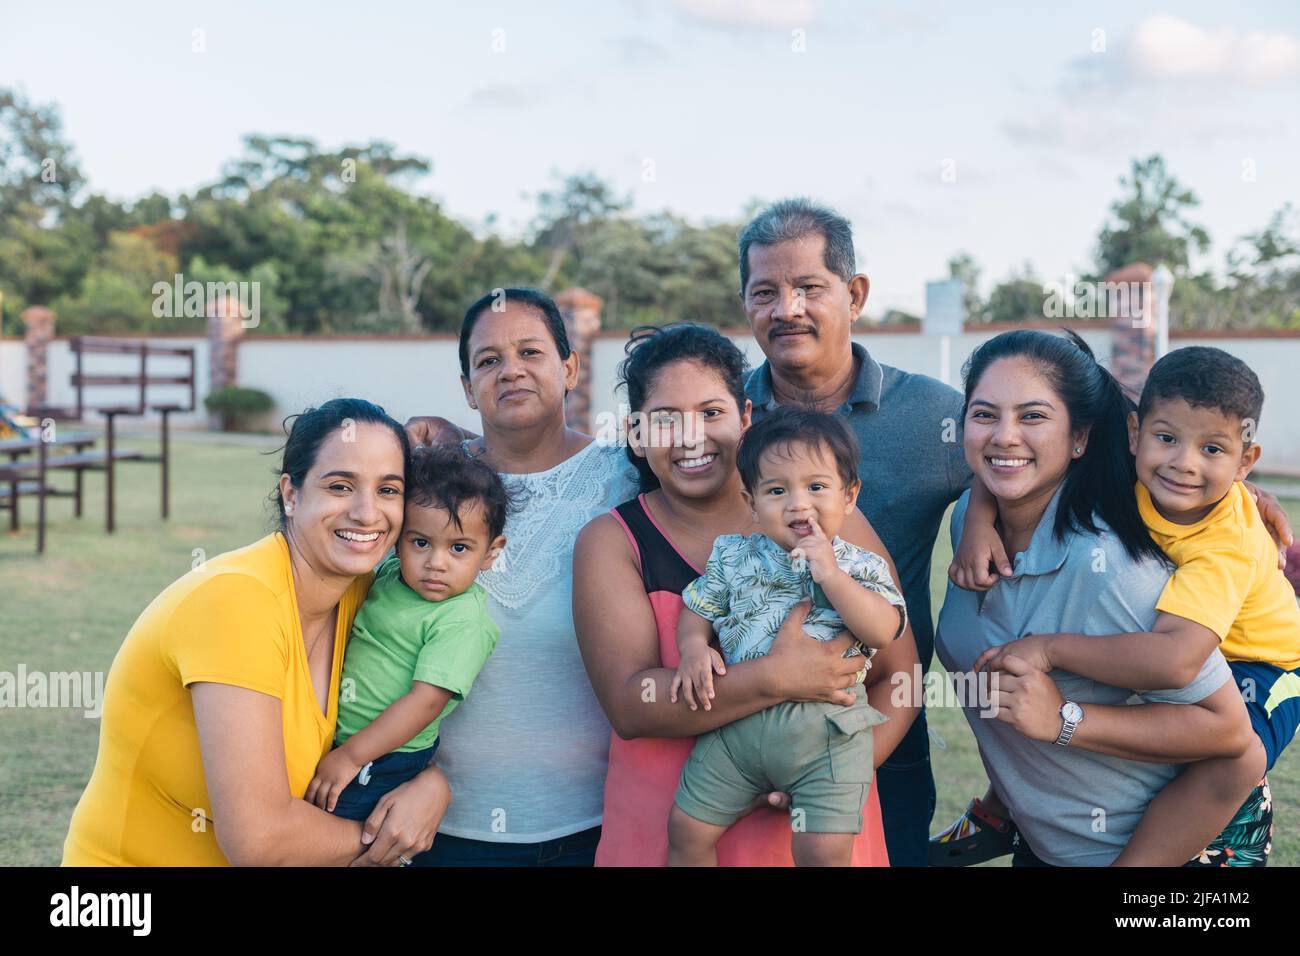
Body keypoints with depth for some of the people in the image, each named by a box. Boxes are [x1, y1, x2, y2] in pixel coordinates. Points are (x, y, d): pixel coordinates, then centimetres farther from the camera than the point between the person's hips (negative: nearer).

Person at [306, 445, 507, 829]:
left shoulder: (463, 621, -19)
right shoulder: (388, 573, 3)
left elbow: (427, 700, -23)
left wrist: (350, 756, -22)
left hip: (384, 759, -8)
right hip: (338, 737, 8)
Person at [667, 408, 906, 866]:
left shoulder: (862, 566, 2)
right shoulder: (733, 557, 9)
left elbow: (884, 632, -11)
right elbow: (697, 611, 16)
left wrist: (831, 575, -18)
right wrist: (693, 647, -6)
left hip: (827, 728, -2)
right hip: (736, 721, 3)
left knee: (824, 850, -11)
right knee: (687, 829, 3)